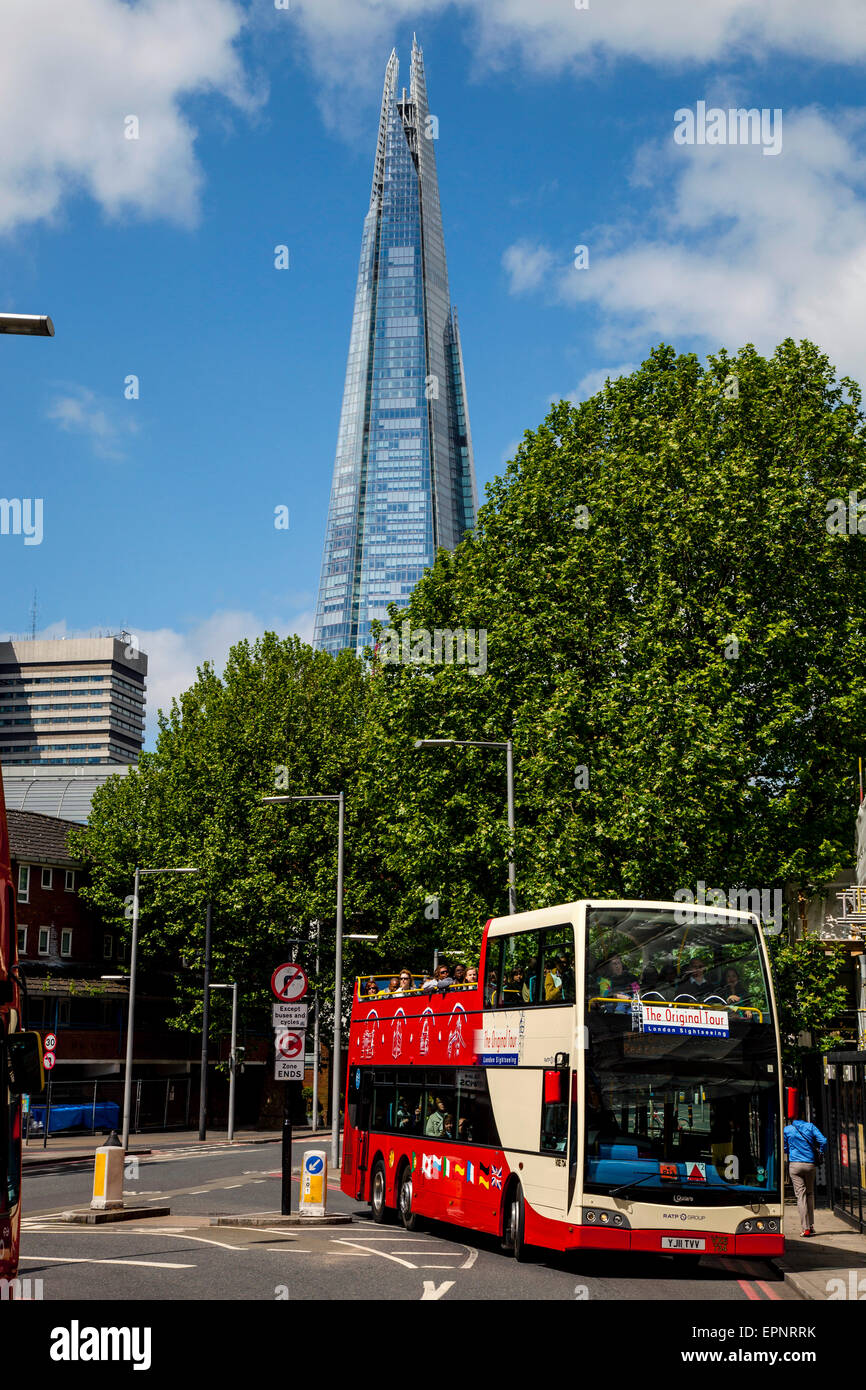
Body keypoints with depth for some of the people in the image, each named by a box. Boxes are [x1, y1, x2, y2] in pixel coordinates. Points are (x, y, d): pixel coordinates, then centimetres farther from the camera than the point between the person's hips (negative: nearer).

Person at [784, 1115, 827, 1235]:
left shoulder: (786, 1129, 2)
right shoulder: (810, 1127, 3)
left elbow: (784, 1148, 8)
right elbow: (823, 1142, -4)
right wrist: (819, 1154, 11)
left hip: (795, 1165, -2)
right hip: (810, 1164, 2)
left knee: (800, 1195, -2)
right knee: (810, 1194, 16)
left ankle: (805, 1228, -8)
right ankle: (811, 1225, 16)